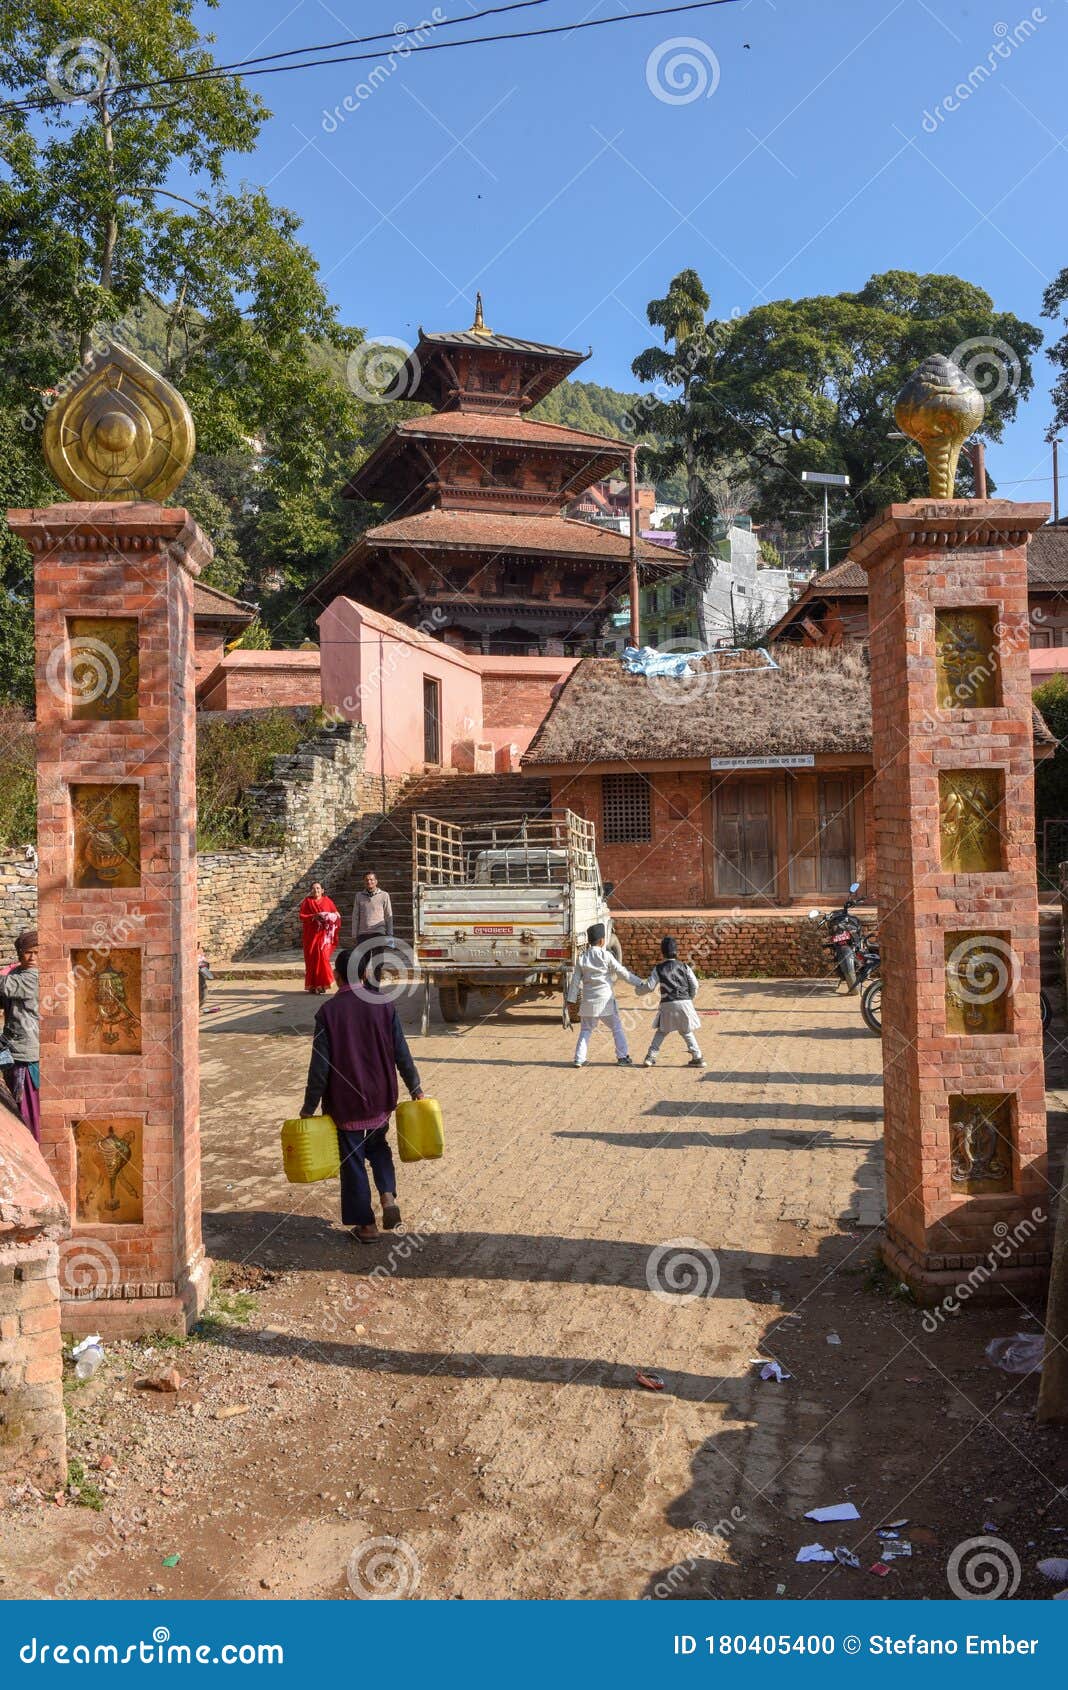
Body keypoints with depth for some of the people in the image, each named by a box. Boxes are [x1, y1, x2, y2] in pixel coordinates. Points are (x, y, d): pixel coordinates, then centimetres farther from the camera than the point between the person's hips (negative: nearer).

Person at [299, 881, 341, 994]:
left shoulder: (327, 901, 8)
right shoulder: (307, 902, 7)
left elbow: (336, 915, 7)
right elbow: (302, 916, 0)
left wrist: (329, 917, -13)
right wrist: (314, 917, -15)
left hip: (324, 934, -1)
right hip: (311, 935, 1)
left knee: (322, 956, -12)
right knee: (311, 958, 0)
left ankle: (322, 984, -7)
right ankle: (312, 985, 7)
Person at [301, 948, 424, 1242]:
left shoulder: (328, 1011, -12)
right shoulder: (384, 1005, -6)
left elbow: (320, 1065, -11)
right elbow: (401, 1053, -2)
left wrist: (309, 1107, -3)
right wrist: (415, 1088, 11)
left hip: (345, 1102, -3)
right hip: (380, 1097, 3)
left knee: (353, 1160, 10)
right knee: (378, 1145, 25)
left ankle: (365, 1224, 16)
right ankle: (388, 1195, 4)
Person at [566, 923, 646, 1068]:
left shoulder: (582, 958, 2)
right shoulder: (606, 955, -8)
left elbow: (576, 980, 5)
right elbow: (622, 972, -8)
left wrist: (571, 999, 10)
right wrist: (640, 984, -2)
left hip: (588, 999, 3)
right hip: (605, 998, -3)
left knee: (585, 1030, 14)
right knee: (617, 1028, 10)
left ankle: (579, 1059, 9)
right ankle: (623, 1057, 11)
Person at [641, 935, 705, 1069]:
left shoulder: (659, 969, 1)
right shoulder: (684, 967, 4)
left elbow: (649, 987, -3)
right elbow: (694, 984, 2)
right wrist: (690, 998, 18)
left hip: (667, 1004, -1)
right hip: (684, 1002, 1)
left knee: (661, 1031, 14)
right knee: (687, 1032, 13)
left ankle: (650, 1057, 8)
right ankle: (697, 1057, 10)